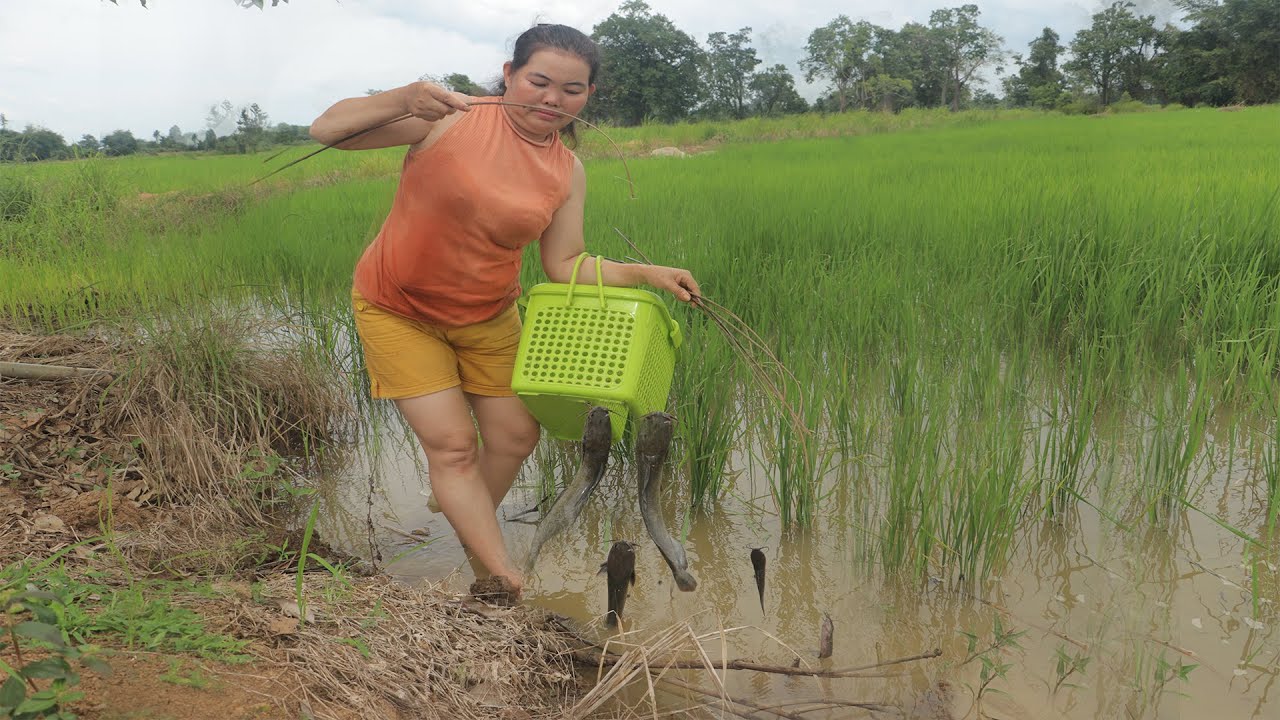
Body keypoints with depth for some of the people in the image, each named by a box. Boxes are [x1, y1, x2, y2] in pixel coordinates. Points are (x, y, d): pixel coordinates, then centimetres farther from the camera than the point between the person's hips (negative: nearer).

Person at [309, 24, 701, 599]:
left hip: (486, 316, 5)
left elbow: (564, 265, -3)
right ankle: (508, 582, 6)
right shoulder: (450, 118, -19)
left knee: (516, 435, 10)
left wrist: (643, 274, -14)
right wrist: (404, 99, -36)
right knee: (451, 444, -5)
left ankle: (473, 532, 39)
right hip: (397, 309, -4)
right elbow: (326, 130, -20)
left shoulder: (567, 173, -6)